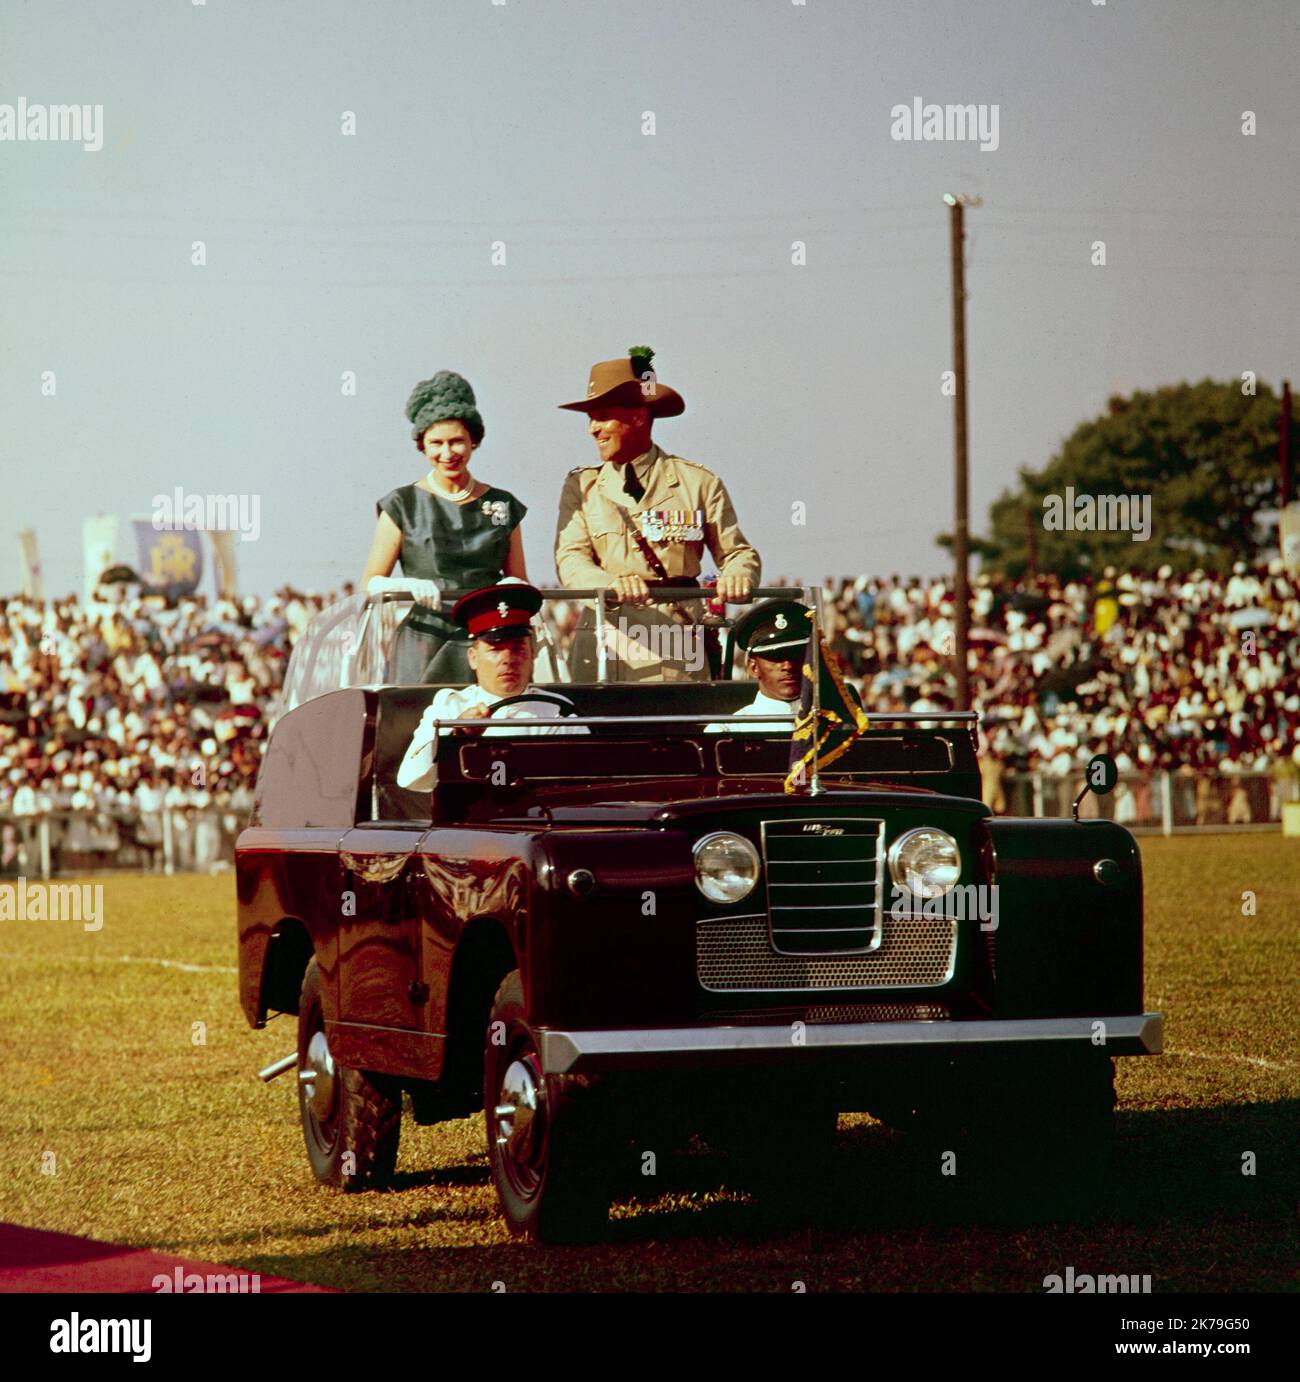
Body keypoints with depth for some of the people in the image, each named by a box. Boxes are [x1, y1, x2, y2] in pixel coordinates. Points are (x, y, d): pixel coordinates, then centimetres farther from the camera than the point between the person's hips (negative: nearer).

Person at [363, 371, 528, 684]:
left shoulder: (503, 506, 13)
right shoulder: (403, 505, 7)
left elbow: (520, 584, 18)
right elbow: (371, 583, 4)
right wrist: (409, 584, -15)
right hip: (424, 648, -2)